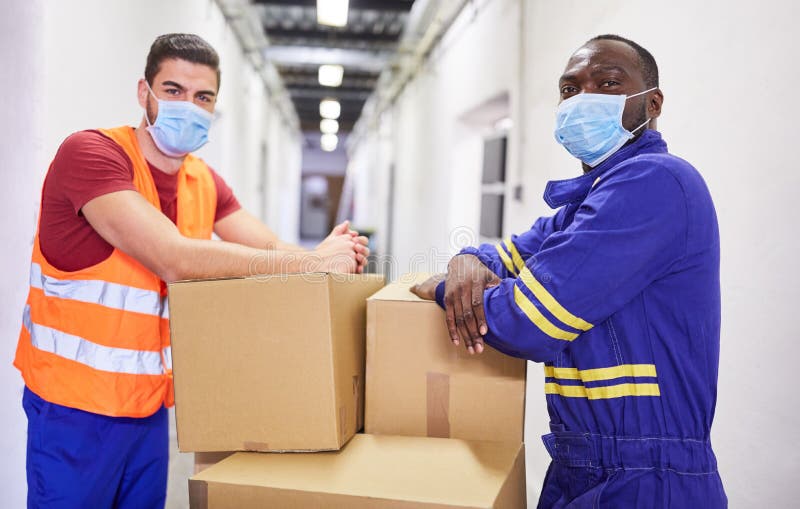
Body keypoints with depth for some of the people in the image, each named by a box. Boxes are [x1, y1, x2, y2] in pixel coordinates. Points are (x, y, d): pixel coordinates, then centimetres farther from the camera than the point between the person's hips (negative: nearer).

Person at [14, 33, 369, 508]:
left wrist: (328, 257, -25)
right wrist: (310, 263, -28)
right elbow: (174, 258, -29)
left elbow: (272, 250, -2)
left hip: (150, 400, 6)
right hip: (75, 401, -6)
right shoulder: (90, 152, -18)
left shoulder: (205, 182, 6)